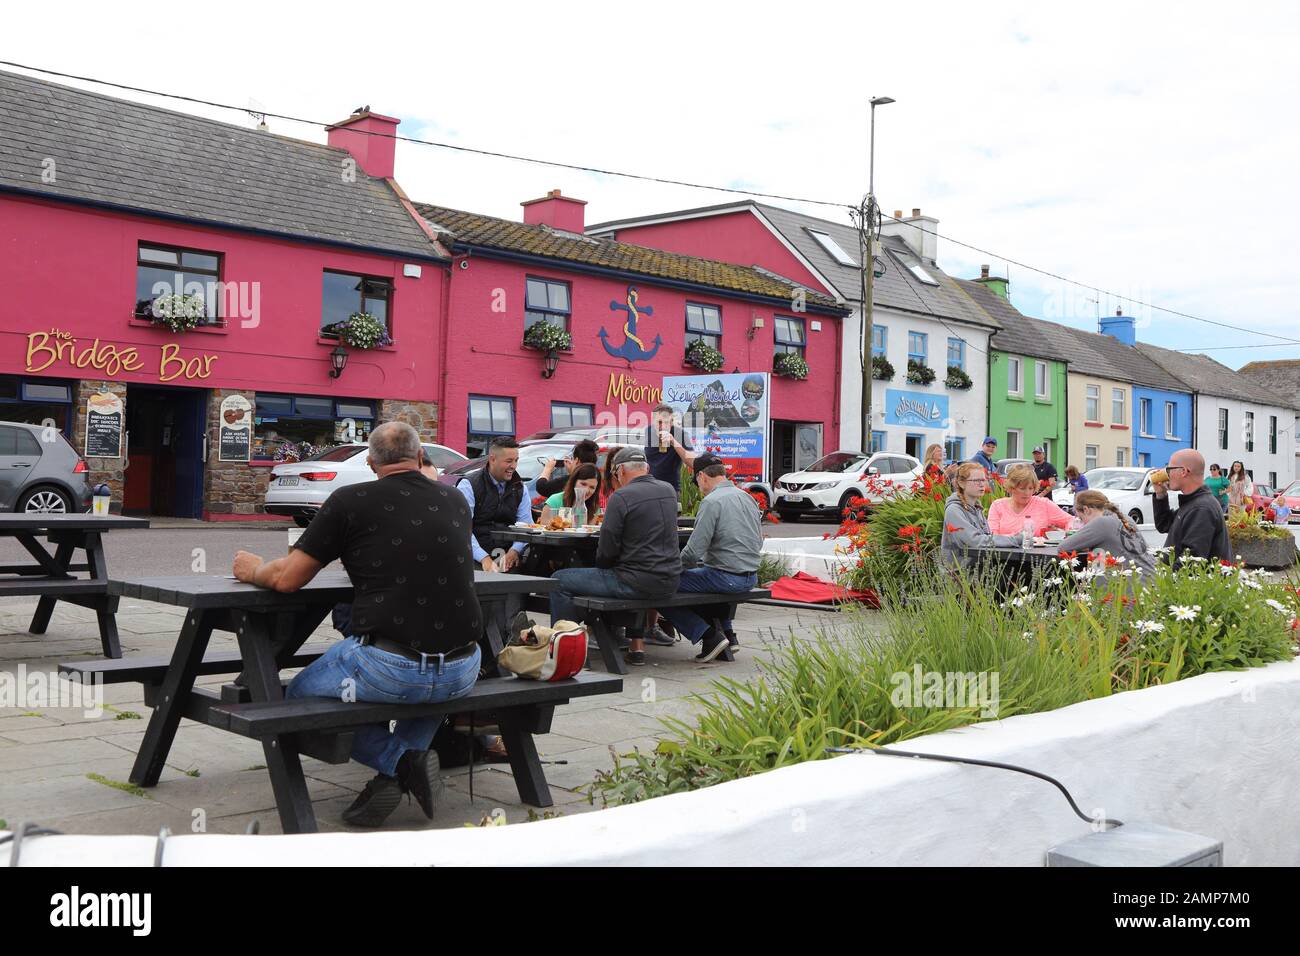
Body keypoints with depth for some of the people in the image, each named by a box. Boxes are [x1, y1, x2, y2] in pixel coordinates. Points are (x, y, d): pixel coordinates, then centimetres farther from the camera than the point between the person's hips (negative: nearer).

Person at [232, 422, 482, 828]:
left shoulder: (351, 501, -2)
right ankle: (409, 754, 14)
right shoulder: (455, 501, 11)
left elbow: (287, 579, -1)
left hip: (389, 670, -4)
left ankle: (398, 760, 3)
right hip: (461, 674, 5)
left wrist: (253, 569, 21)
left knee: (300, 694, 22)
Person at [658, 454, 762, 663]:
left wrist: (675, 568, 1)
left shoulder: (712, 501, -14)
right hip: (751, 578, 9)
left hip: (727, 578, -9)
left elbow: (694, 551, -17)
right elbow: (758, 543, 19)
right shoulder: (748, 497, 11)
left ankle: (710, 637, -8)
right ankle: (726, 632, 27)